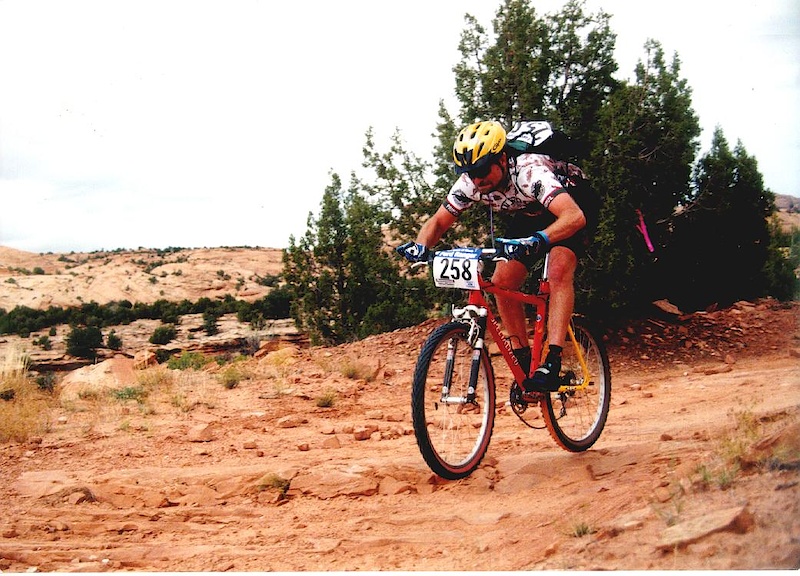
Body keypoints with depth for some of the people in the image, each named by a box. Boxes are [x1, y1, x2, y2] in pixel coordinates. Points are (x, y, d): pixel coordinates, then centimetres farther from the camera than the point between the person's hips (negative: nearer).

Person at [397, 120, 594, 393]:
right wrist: (421, 246, -33)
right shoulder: (469, 184, -22)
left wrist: (536, 241, -67)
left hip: (567, 215, -6)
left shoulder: (530, 172, -40)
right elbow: (438, 221, -11)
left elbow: (574, 216, -52)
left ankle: (552, 362, -31)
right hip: (525, 218, 6)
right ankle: (524, 363, -2)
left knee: (559, 271, -30)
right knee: (502, 281, -12)